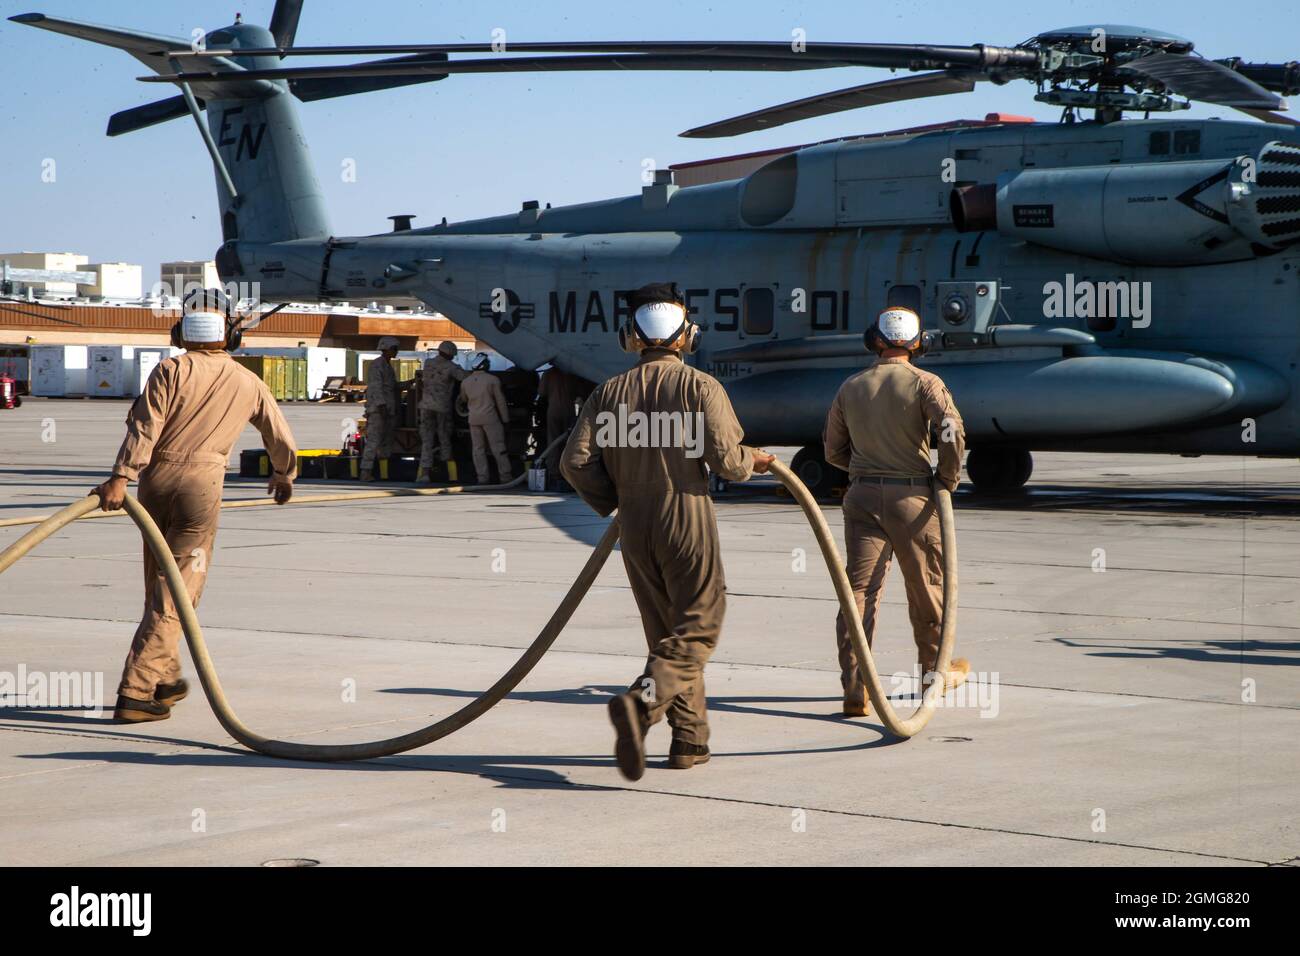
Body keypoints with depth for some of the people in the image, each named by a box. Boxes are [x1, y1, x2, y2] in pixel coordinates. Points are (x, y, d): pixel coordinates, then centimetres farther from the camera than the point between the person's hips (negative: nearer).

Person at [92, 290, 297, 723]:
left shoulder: (171, 371, 2)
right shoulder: (248, 383, 9)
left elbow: (145, 428, -11)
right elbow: (281, 439, 21)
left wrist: (120, 477, -17)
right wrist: (284, 475, 41)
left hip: (157, 477, 1)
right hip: (201, 484, -1)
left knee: (158, 584, 16)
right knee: (176, 593, -2)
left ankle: (164, 677, 29)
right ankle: (136, 690, -11)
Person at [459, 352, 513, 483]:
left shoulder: (465, 382, 5)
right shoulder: (493, 380, -9)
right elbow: (500, 401, -6)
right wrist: (505, 418, 1)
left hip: (474, 419, 4)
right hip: (490, 418, -4)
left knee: (478, 449, 7)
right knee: (498, 448, 0)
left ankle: (482, 477, 5)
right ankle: (504, 476, 0)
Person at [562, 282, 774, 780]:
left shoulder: (609, 392, 5)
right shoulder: (699, 386, -7)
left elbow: (576, 461, -1)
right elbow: (725, 459, -13)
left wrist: (613, 504, 14)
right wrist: (753, 460, 10)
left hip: (635, 530, 5)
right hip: (687, 520, -5)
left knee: (666, 632, 15)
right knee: (698, 628, -1)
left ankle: (689, 739, 15)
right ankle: (640, 702, -26)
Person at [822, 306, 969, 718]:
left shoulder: (851, 387, 8)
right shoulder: (925, 383, -4)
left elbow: (834, 451, 15)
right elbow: (952, 433, -19)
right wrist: (948, 478, -4)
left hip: (862, 496, 2)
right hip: (911, 497, -2)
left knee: (859, 588, -1)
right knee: (927, 586, 15)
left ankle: (854, 686, -11)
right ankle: (934, 669, 30)